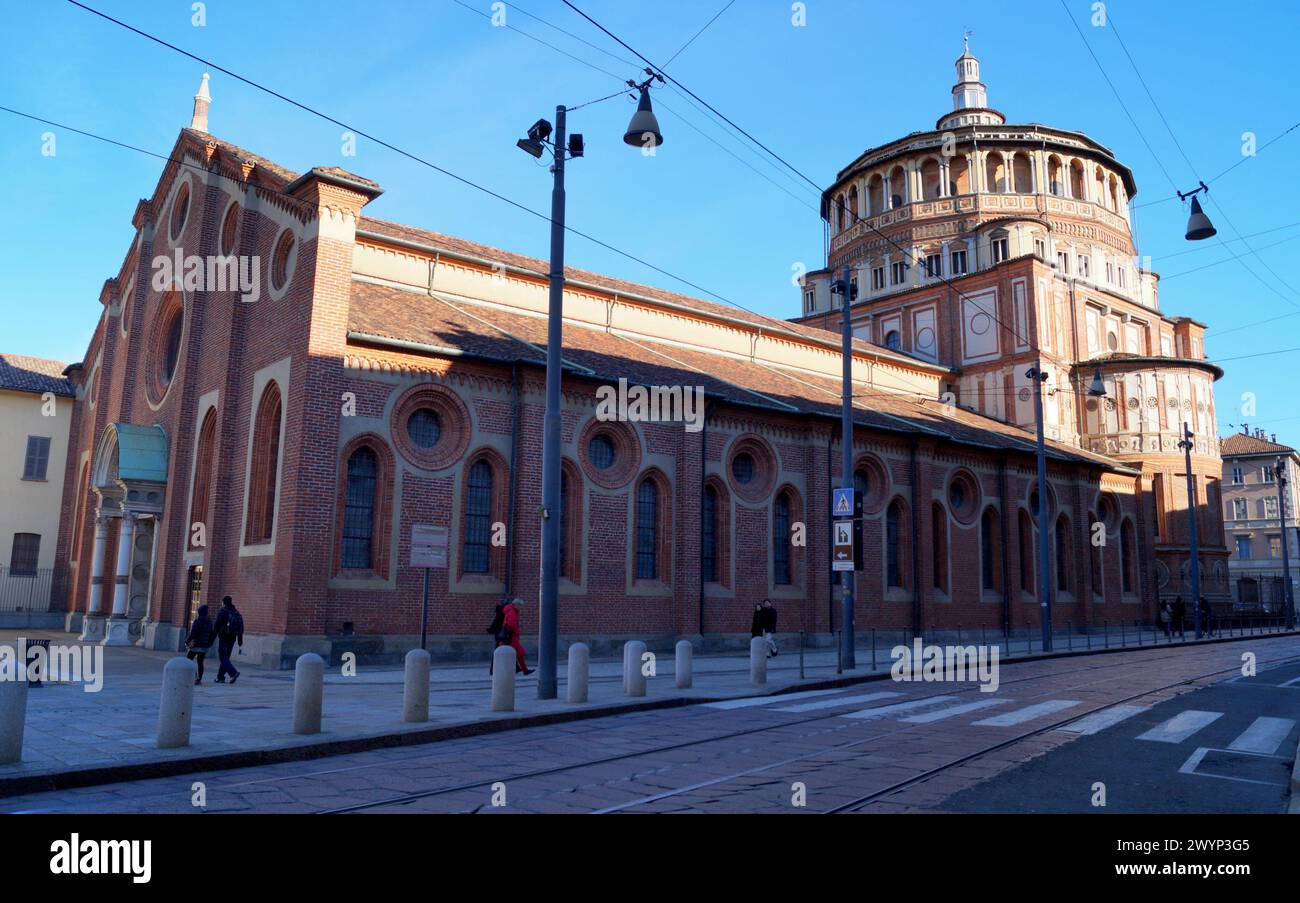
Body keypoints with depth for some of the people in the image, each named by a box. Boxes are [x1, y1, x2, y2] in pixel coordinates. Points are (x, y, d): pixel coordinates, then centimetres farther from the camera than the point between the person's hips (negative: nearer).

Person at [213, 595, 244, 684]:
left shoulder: (222, 611, -6)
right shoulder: (236, 612, 12)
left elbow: (217, 626, -12)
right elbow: (241, 628, 12)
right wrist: (240, 641, 15)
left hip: (224, 638, -6)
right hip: (232, 638, 6)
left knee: (224, 658, -7)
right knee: (225, 657, 15)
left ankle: (233, 672, -25)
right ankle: (220, 677, 18)